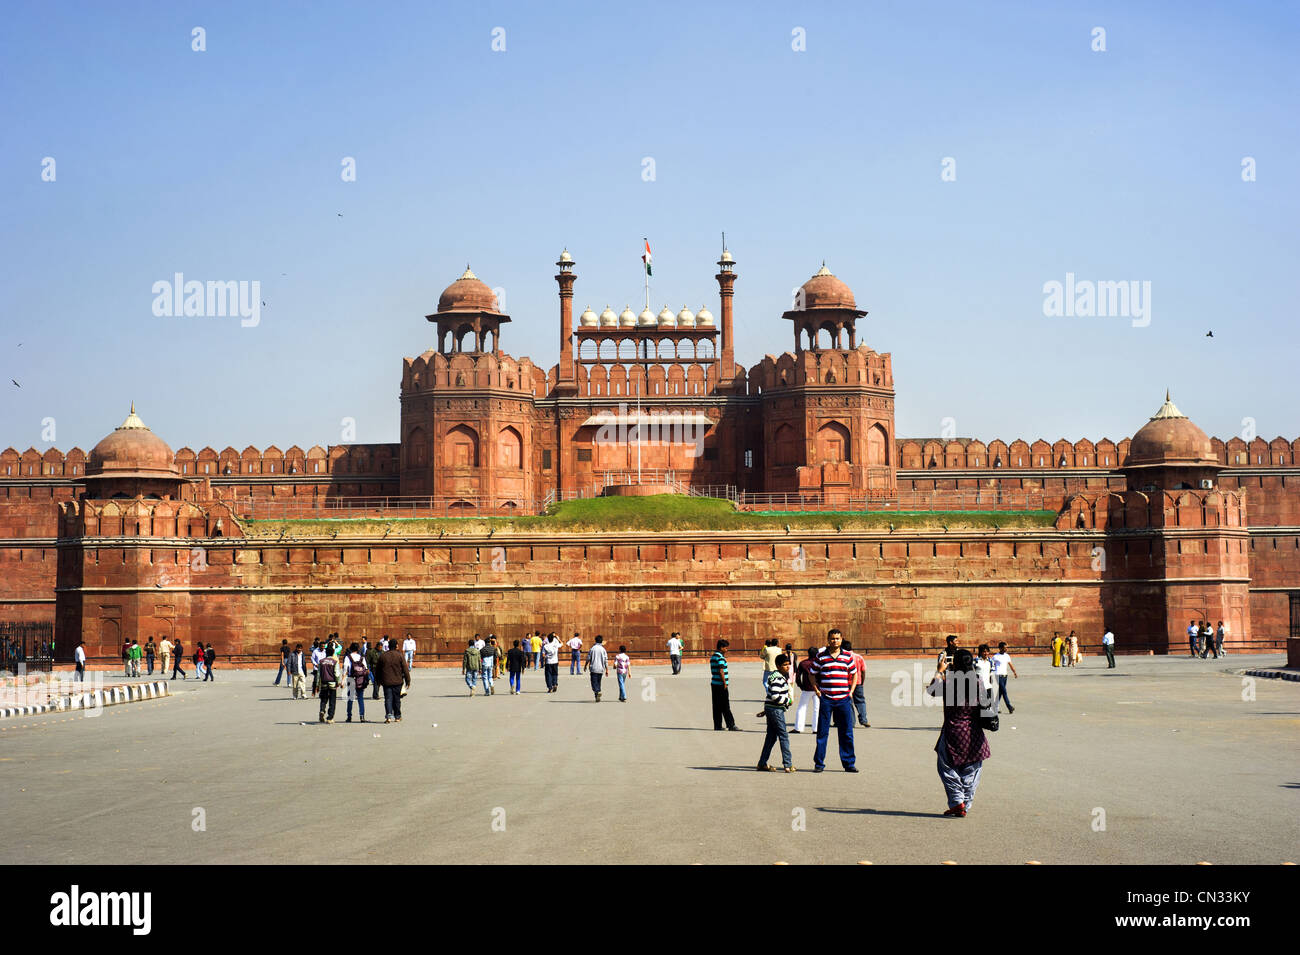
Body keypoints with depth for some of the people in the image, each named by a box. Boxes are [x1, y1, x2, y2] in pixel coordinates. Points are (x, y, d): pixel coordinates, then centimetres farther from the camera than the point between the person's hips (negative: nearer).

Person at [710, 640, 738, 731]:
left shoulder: (713, 657, 15)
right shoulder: (720, 657, -15)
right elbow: (721, 671, -21)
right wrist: (725, 683, -16)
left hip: (714, 684, 9)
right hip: (721, 685, -9)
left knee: (717, 706, 9)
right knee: (725, 707, -6)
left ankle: (717, 725, 10)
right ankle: (731, 725, -4)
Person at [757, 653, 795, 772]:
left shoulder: (782, 676, 14)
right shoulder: (777, 678, -18)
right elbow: (775, 696, -26)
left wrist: (766, 709, 24)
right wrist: (787, 701, -12)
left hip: (770, 708, 10)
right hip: (776, 710, -10)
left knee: (771, 736, 13)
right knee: (784, 736, -5)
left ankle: (762, 764, 16)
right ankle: (788, 765, -3)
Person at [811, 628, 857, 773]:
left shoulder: (847, 656, 7)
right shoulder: (820, 655, 2)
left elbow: (854, 674, 19)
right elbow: (813, 674, 11)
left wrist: (851, 691, 9)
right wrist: (816, 690, 0)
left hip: (843, 699, 2)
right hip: (826, 699, -2)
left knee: (846, 733, 5)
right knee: (822, 732, 2)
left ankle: (849, 763, 14)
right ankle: (819, 763, 10)